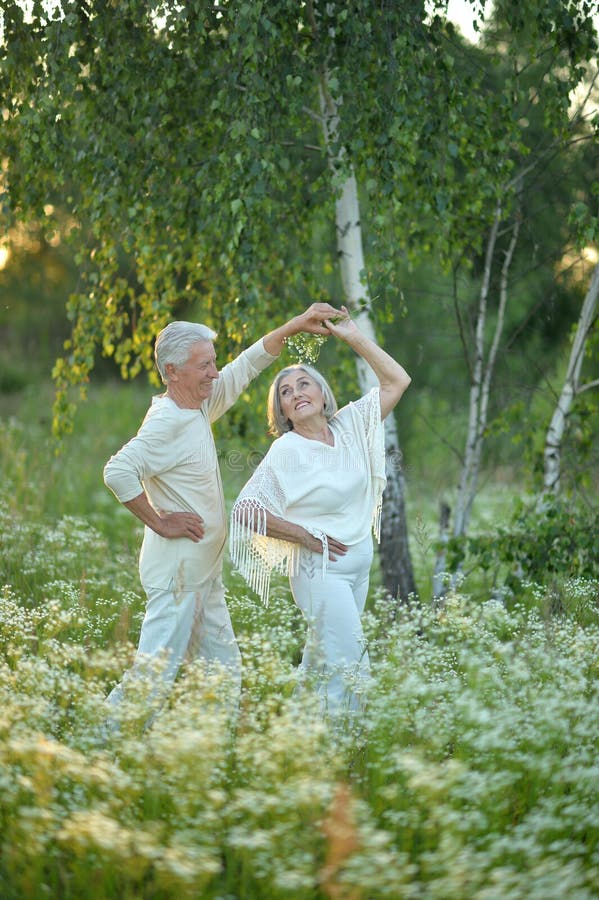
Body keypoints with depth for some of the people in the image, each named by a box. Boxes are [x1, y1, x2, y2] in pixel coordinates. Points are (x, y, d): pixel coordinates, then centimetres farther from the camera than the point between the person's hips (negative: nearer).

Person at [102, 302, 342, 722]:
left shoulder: (199, 406, 9)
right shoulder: (166, 423, -19)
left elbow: (247, 365, 19)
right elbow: (118, 472, -31)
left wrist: (295, 326, 13)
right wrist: (161, 522, -21)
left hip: (205, 572, 10)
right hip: (178, 569, -10)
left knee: (225, 670, 13)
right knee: (156, 671, -10)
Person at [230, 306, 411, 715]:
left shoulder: (349, 427, 3)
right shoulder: (287, 451, -13)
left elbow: (397, 380, 5)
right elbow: (245, 509, -15)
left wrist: (352, 335, -1)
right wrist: (304, 535, -11)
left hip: (359, 563, 6)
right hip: (320, 569, -6)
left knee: (322, 660, 13)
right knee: (350, 665, -10)